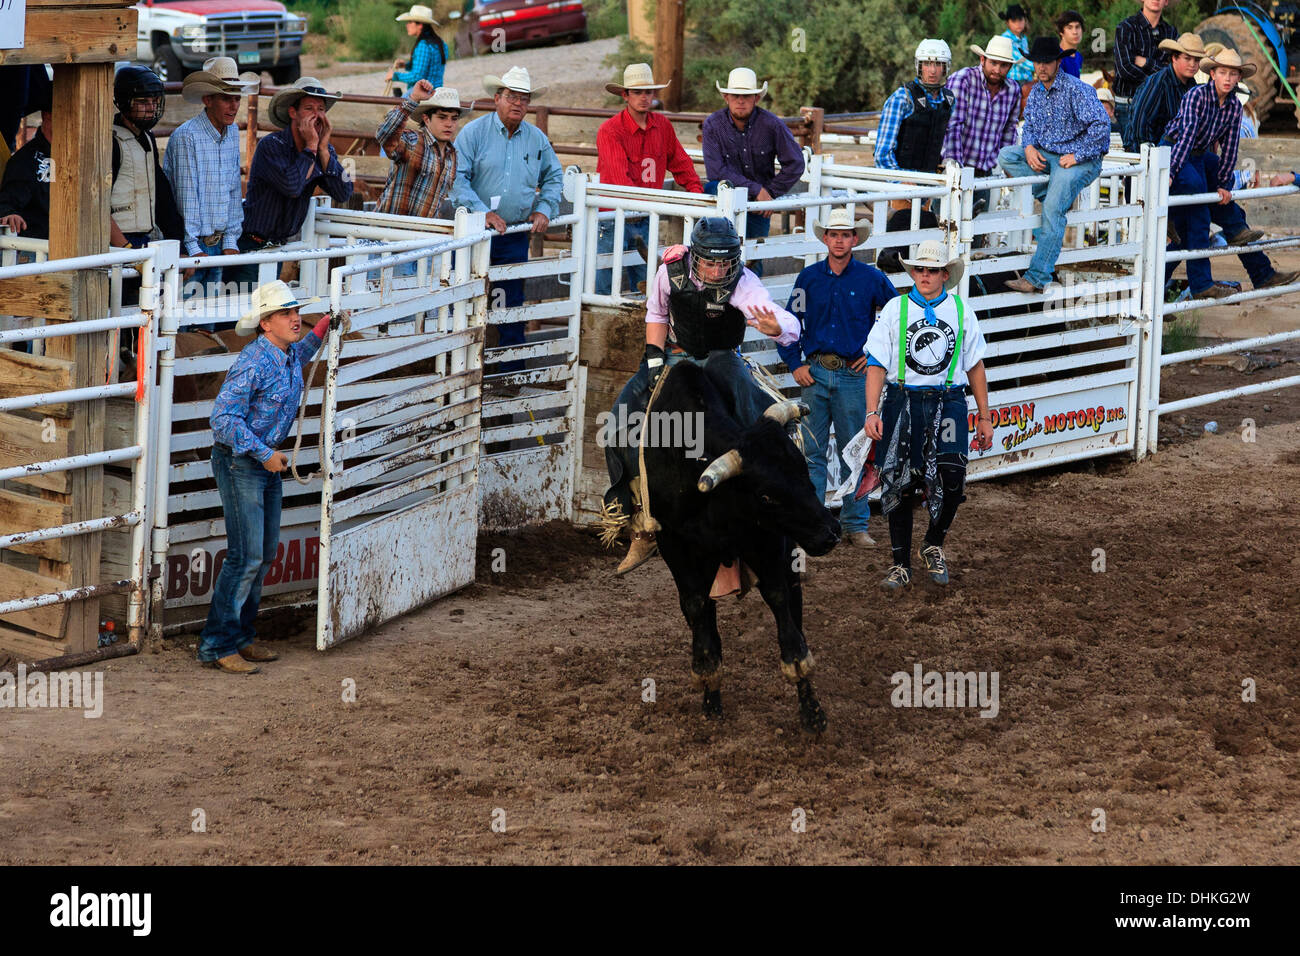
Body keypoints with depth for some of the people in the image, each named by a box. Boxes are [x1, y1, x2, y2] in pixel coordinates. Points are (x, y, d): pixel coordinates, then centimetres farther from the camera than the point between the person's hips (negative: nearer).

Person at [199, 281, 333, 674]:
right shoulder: (253, 362, -22)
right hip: (238, 462, -9)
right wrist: (263, 454, -23)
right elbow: (224, 417, -24)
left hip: (268, 460, 9)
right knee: (246, 555, -11)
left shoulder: (288, 356, 5)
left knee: (266, 552, 11)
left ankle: (240, 636, 20)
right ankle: (216, 645, -6)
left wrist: (323, 328, 23)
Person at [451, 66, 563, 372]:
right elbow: (458, 177, -9)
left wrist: (544, 210, 7)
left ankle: (512, 370, 13)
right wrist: (483, 212, -17)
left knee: (511, 303, 6)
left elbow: (554, 176, 22)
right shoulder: (474, 132, -4)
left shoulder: (537, 139, 8)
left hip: (515, 236, 3)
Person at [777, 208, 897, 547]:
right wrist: (795, 364, 3)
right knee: (812, 450, 2)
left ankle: (855, 524, 11)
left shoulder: (871, 278, 0)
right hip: (815, 373, 1)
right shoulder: (809, 277, 4)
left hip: (853, 374, -1)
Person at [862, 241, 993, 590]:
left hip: (948, 403, 0)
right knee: (899, 484, 1)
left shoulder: (961, 312, 8)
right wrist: (872, 412, -8)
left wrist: (985, 417, 13)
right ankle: (900, 564, 14)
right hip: (903, 401, 0)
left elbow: (975, 367, 14)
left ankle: (933, 546, 10)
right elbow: (877, 365, 2)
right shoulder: (895, 309, 3)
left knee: (951, 479, -15)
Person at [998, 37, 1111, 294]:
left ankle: (1037, 278, -27)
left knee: (1053, 210, -25)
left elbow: (1101, 125, -20)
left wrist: (1076, 155, -18)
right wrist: (1029, 147, -7)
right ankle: (1060, 196, -9)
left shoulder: (1077, 89, -14)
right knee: (1006, 156, -12)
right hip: (1045, 155, 8)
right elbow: (1030, 126, 17)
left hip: (1079, 160, -8)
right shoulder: (1036, 92, 10)